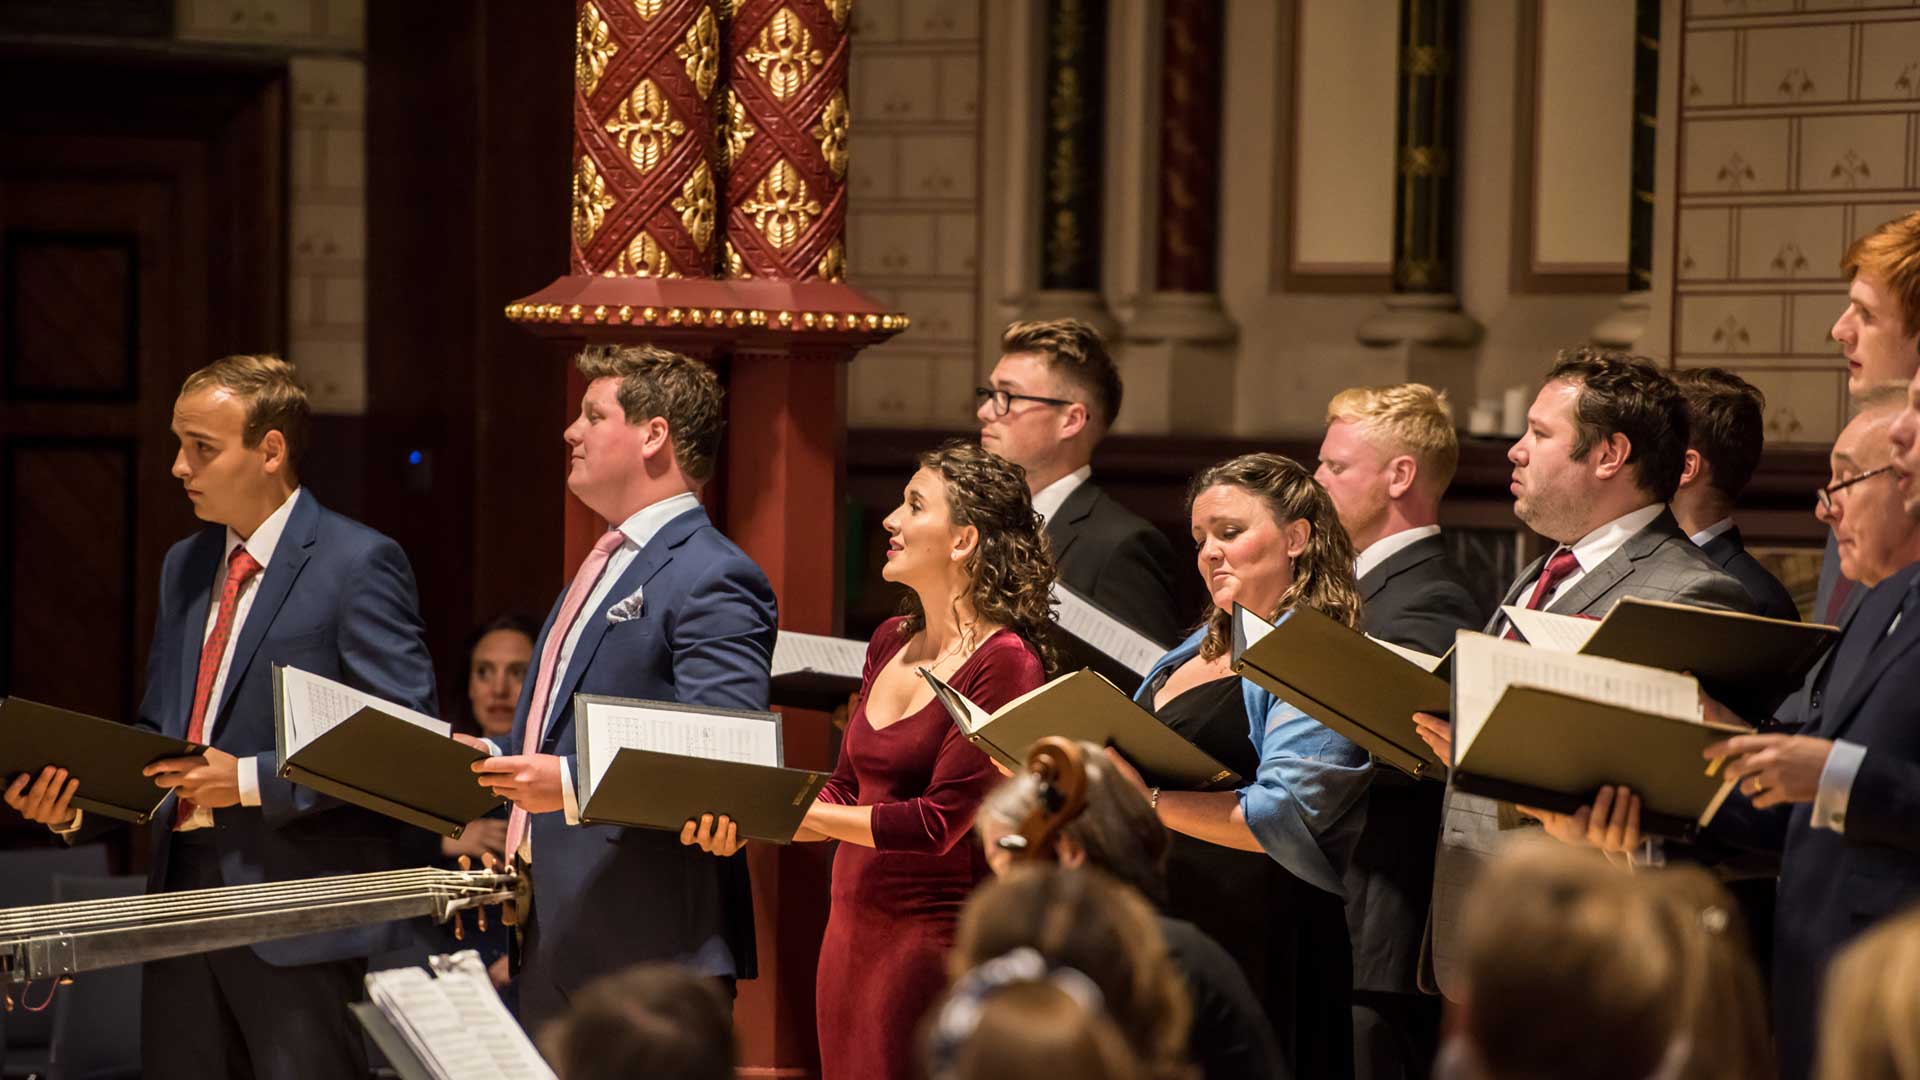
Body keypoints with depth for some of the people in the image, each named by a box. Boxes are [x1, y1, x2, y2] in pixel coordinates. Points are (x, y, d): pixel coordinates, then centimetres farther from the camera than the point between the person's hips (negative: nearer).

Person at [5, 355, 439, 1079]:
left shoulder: (359, 564, -7)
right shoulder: (184, 566, 17)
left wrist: (253, 780, -18)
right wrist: (73, 796, 2)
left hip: (303, 916, -7)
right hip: (186, 890, 7)